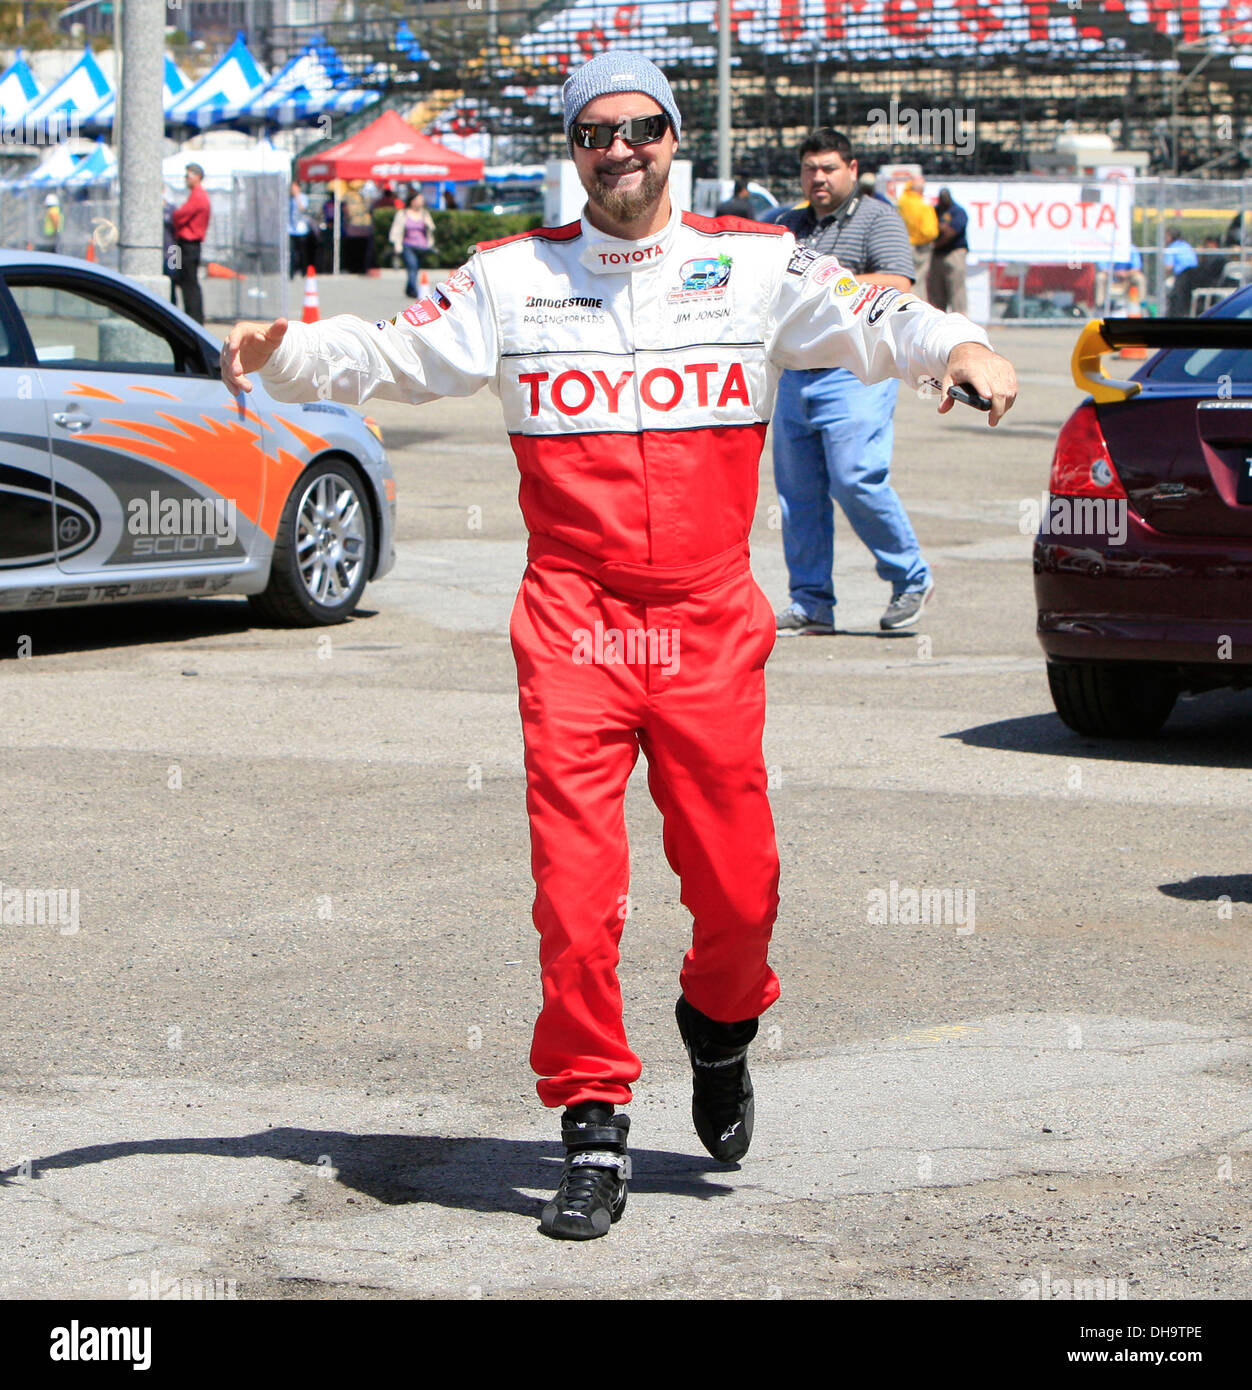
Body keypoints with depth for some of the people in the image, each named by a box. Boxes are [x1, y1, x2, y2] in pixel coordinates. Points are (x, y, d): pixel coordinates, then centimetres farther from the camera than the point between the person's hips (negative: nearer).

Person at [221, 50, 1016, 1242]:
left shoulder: (750, 263, 6)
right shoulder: (513, 278, 8)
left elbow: (863, 325, -5)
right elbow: (395, 356, 6)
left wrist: (954, 344, -25)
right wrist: (284, 350, -11)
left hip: (711, 622, 0)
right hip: (571, 618, 0)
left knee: (736, 885, 1)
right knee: (574, 884, -8)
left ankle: (719, 1029, 34)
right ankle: (593, 1132, 3)